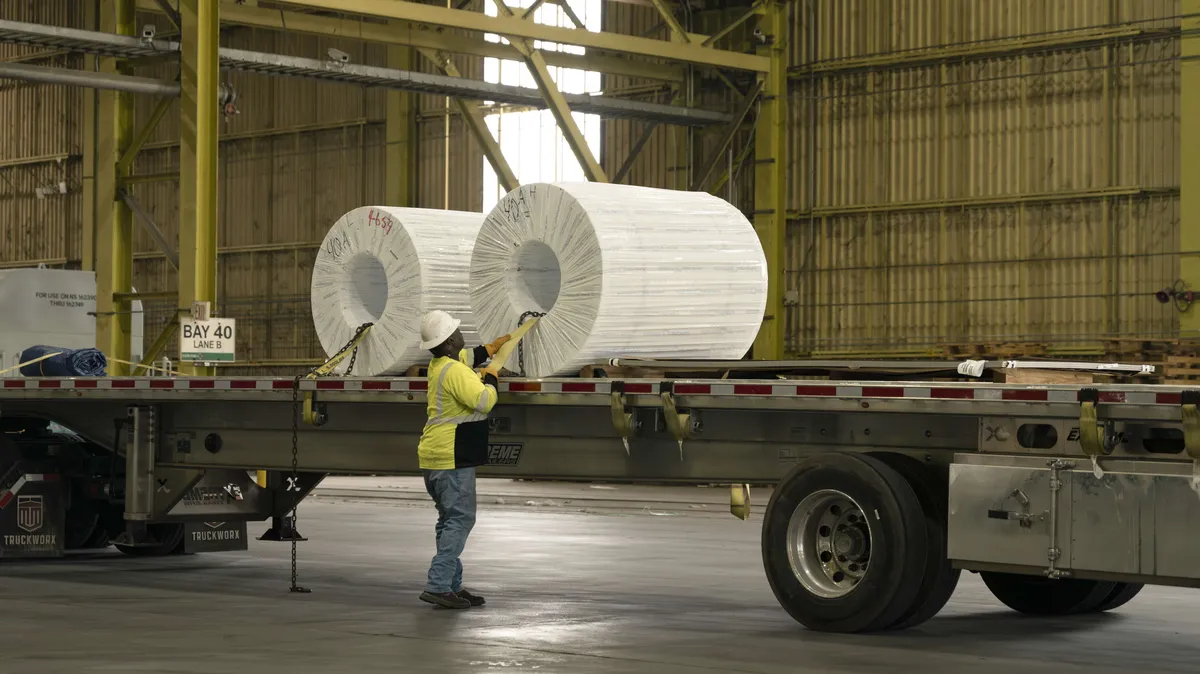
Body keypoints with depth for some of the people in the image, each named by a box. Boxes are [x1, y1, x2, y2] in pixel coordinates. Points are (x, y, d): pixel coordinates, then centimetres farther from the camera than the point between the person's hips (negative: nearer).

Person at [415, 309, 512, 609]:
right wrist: (491, 378, -7)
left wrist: (492, 348, 35)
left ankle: (452, 585, 18)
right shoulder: (455, 372, -18)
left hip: (435, 457, 10)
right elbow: (484, 402, -24)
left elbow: (467, 357, 36)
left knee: (450, 520, 15)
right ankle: (438, 585, -15)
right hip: (452, 459, -10)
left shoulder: (439, 364, 13)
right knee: (460, 519, -10)